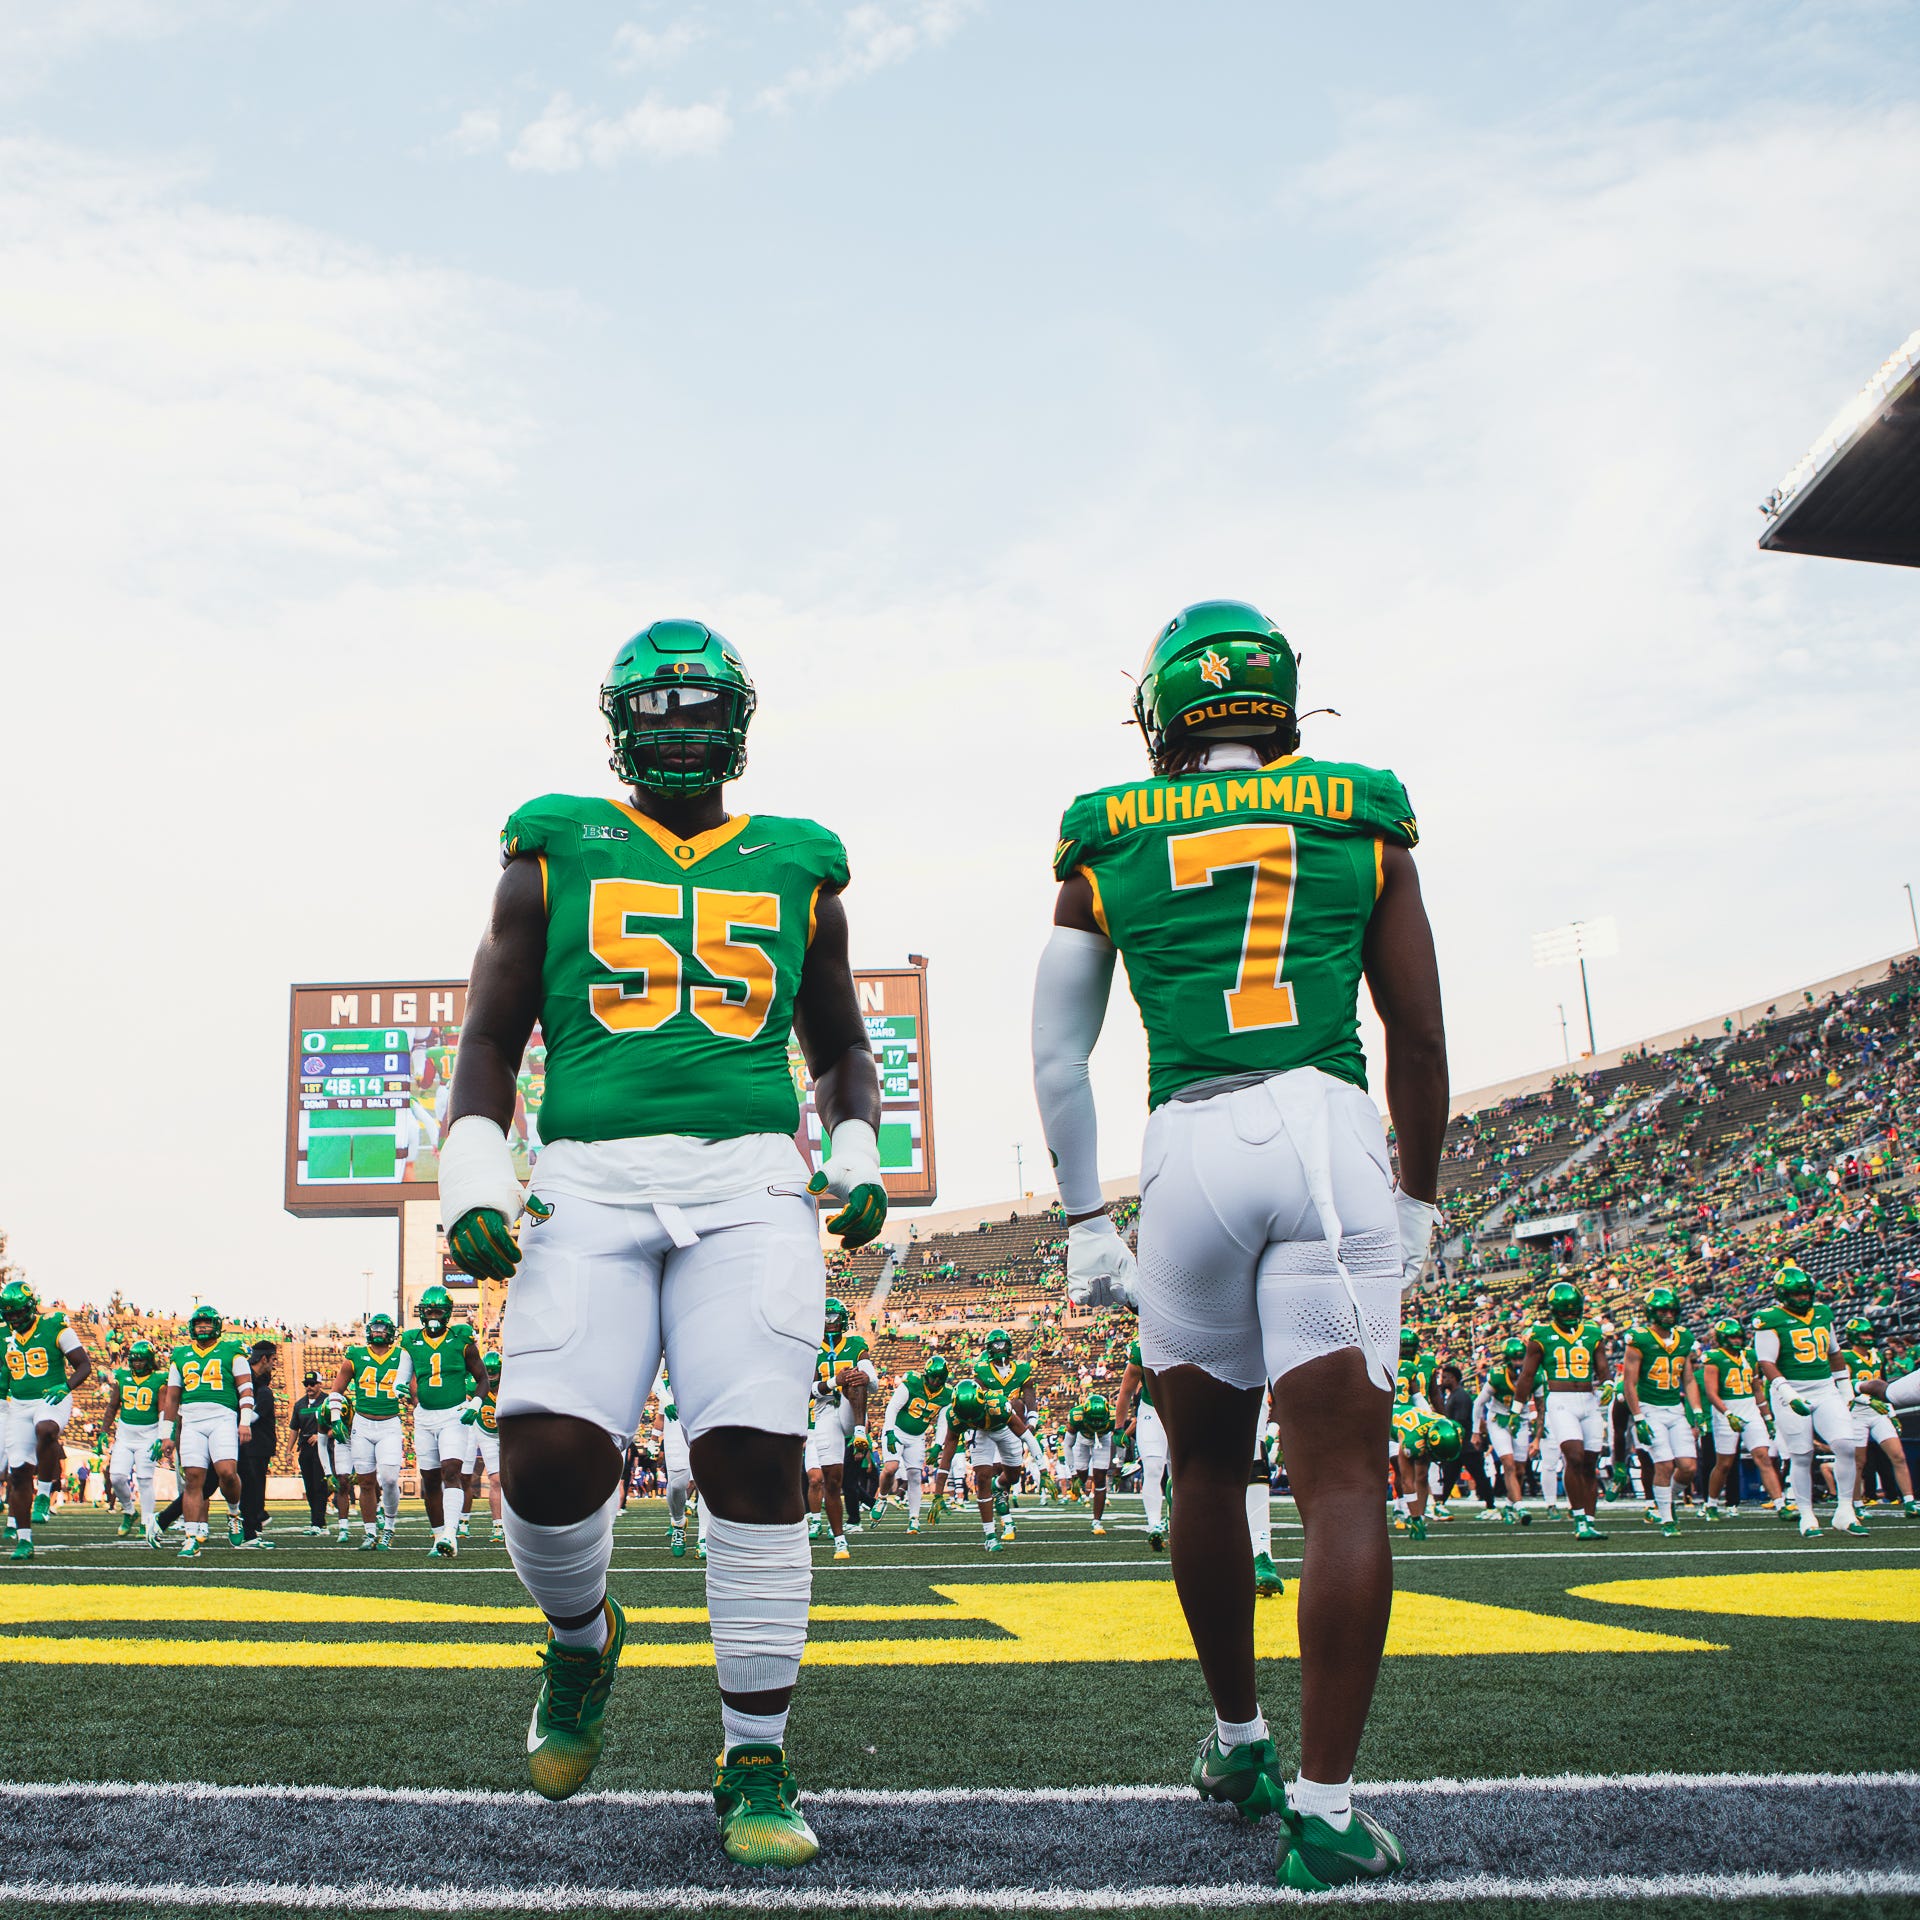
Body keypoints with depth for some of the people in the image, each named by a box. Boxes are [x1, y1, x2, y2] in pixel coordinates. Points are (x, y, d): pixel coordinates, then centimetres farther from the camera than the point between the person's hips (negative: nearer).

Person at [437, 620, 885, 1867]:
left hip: (750, 1183, 1)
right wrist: (475, 1186, -1)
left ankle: (757, 1764, 7)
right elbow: (493, 1038, 11)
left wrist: (859, 1158, 10)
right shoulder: (557, 854, 14)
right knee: (551, 1463, -14)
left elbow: (842, 1046, 27)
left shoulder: (798, 871, 18)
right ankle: (583, 1635, 21)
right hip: (592, 1184, 0)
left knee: (754, 1460, -10)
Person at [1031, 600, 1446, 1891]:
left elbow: (1058, 1061, 13)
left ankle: (1238, 1739, 34)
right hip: (1331, 1133, -1)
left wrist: (1085, 1222, 21)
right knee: (1344, 1481, 0)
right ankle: (1325, 1806, -2)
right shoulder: (1363, 820, 13)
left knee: (1209, 1468, 18)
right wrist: (1418, 1198, 25)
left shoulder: (1107, 845, 13)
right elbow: (1420, 1040, 15)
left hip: (1188, 1148, 1)